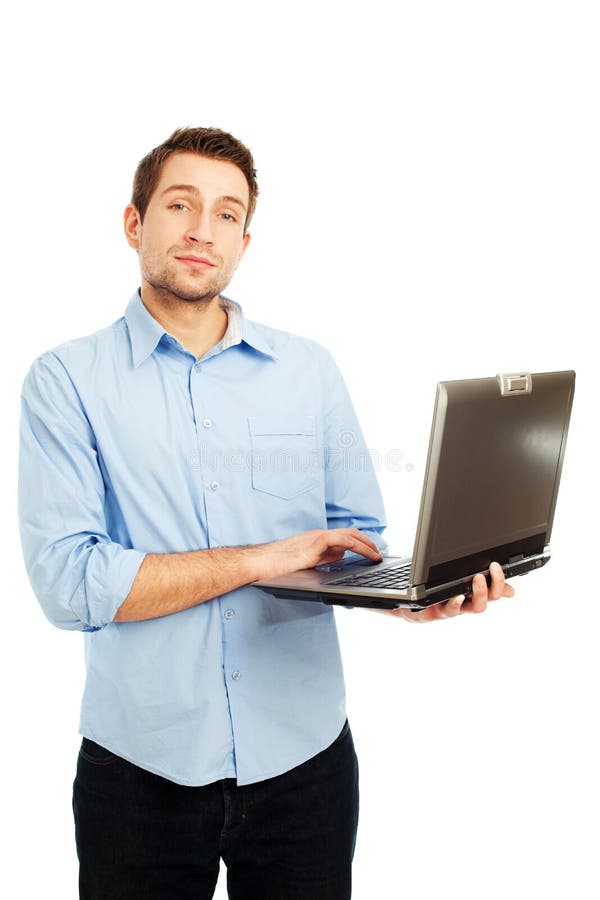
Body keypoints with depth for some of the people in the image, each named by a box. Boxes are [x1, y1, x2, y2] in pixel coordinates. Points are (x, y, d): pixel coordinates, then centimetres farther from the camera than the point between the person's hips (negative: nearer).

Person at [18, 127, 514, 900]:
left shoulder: (310, 370, 4)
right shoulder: (66, 380, -4)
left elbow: (359, 542, 4)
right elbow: (66, 581, -15)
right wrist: (260, 558, -18)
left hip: (304, 757, 2)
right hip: (143, 769, -1)